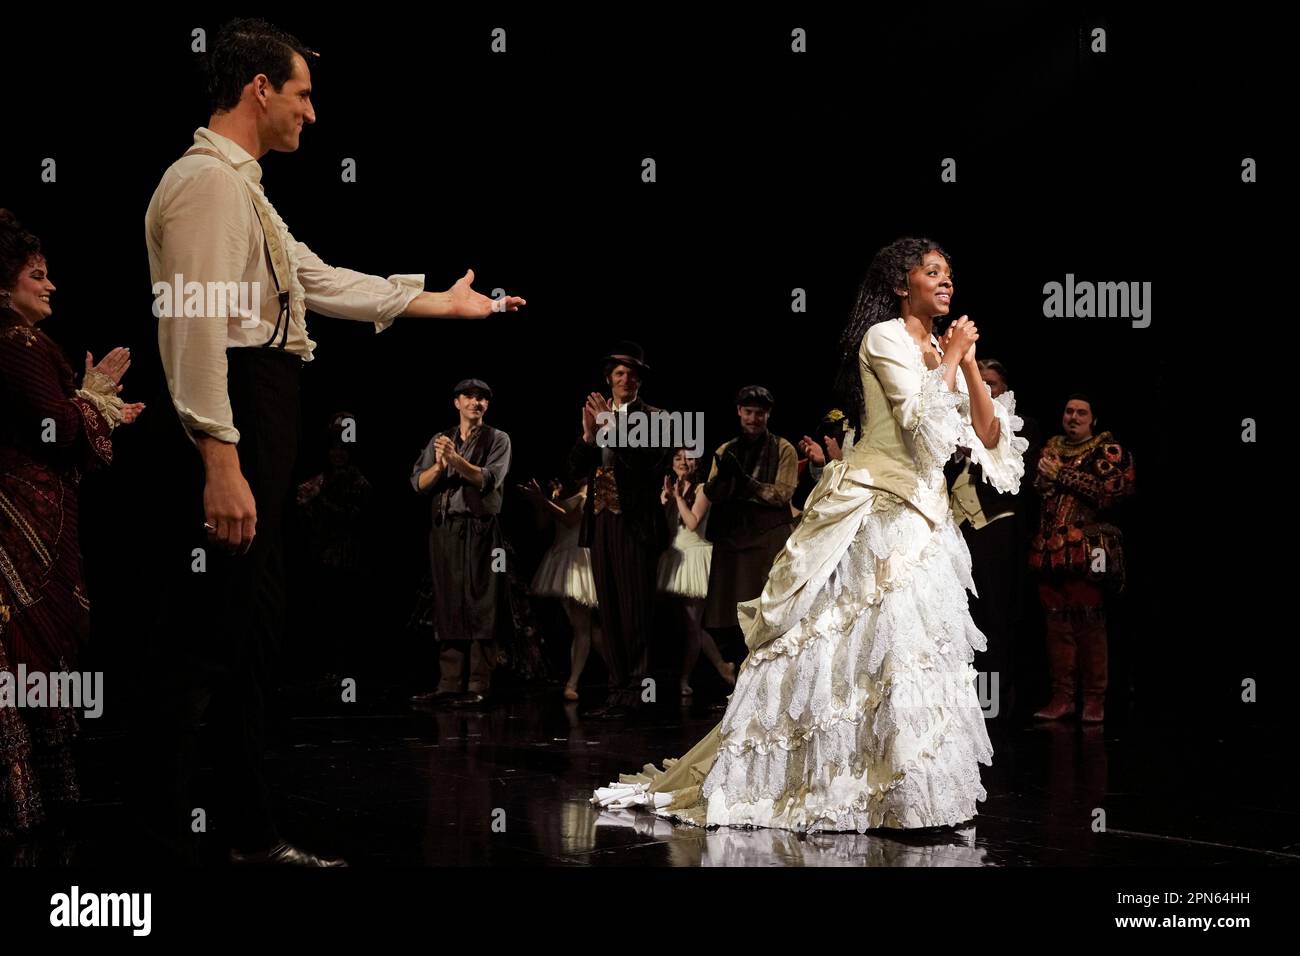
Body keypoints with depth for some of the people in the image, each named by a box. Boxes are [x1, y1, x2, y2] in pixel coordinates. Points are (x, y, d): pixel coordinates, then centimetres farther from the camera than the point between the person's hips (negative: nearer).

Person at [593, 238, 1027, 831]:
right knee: (893, 637, -15)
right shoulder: (885, 337, -7)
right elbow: (924, 424, -18)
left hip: (920, 519, 8)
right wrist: (949, 359, -7)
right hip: (879, 512, -8)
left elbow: (988, 435, 10)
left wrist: (967, 363, 1)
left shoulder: (938, 352, 17)